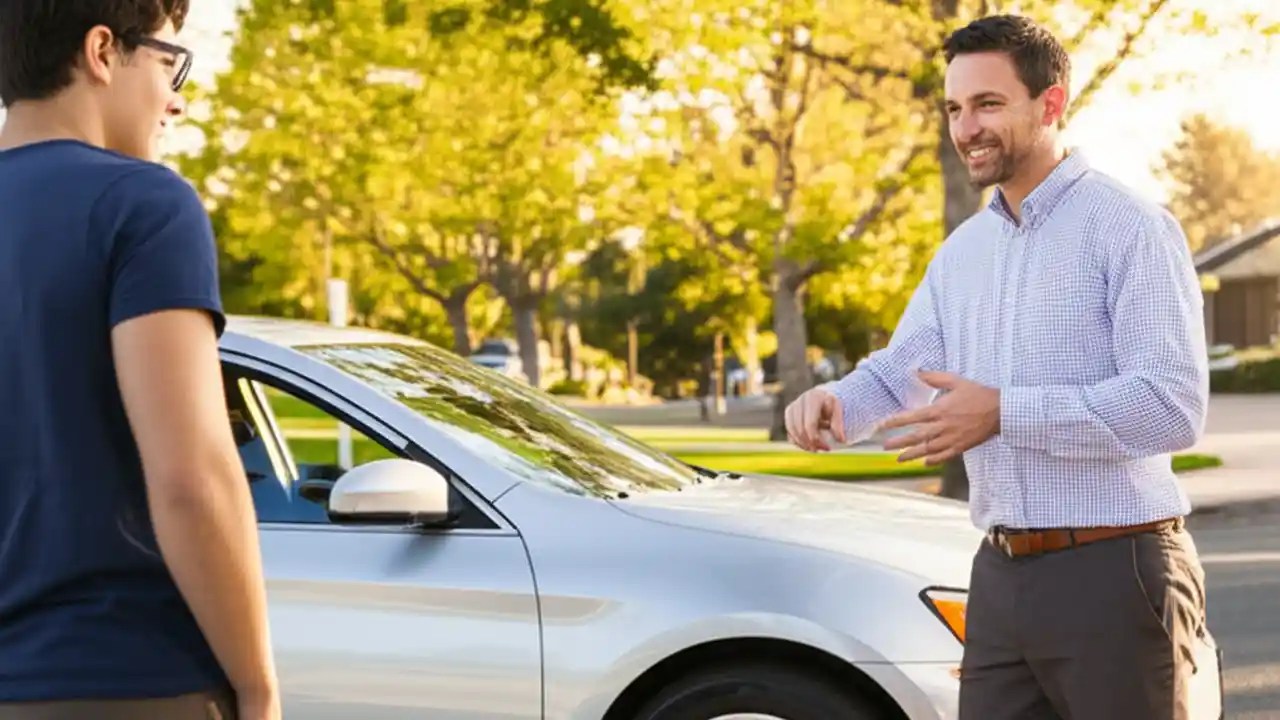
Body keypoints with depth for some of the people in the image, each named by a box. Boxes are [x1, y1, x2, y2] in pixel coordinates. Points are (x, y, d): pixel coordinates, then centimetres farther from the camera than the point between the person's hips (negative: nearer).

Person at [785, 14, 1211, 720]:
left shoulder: (1130, 229, -9)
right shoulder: (963, 249, 15)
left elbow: (1174, 406, -19)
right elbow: (899, 372, 14)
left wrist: (1004, 414, -24)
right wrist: (834, 401, -10)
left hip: (1114, 574, -7)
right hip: (1002, 577, 7)